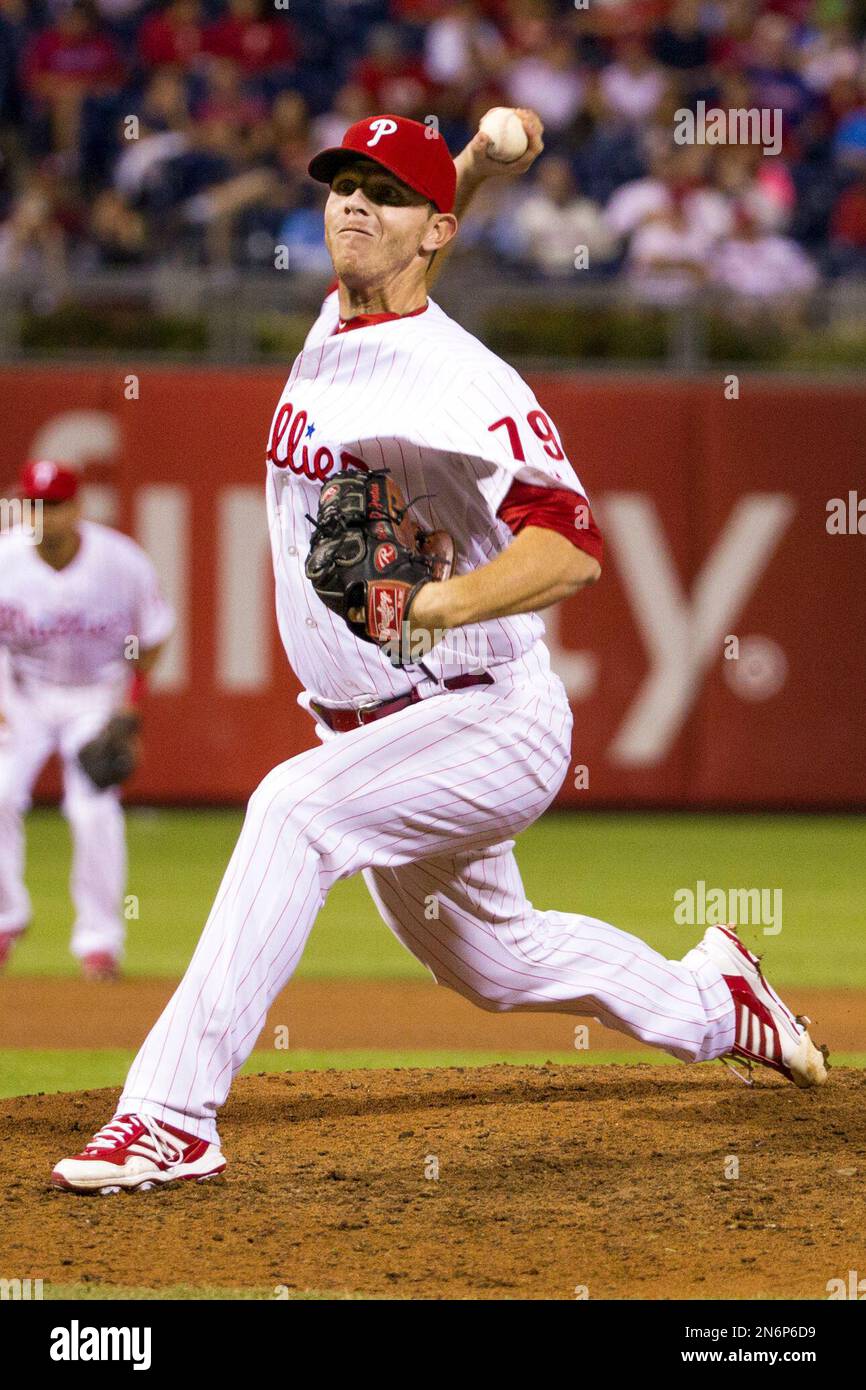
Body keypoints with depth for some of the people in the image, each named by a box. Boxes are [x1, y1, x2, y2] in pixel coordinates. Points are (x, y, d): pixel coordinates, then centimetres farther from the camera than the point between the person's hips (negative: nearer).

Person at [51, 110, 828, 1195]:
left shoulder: (460, 383, -23)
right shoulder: (333, 328, 3)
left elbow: (572, 548, -32)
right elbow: (390, 267, 27)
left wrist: (442, 604, -49)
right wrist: (467, 167, 7)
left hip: (492, 725, -10)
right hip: (378, 732, 10)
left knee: (295, 809, -32)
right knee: (490, 959, 23)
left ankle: (172, 1114, -35)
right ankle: (710, 1001, 47)